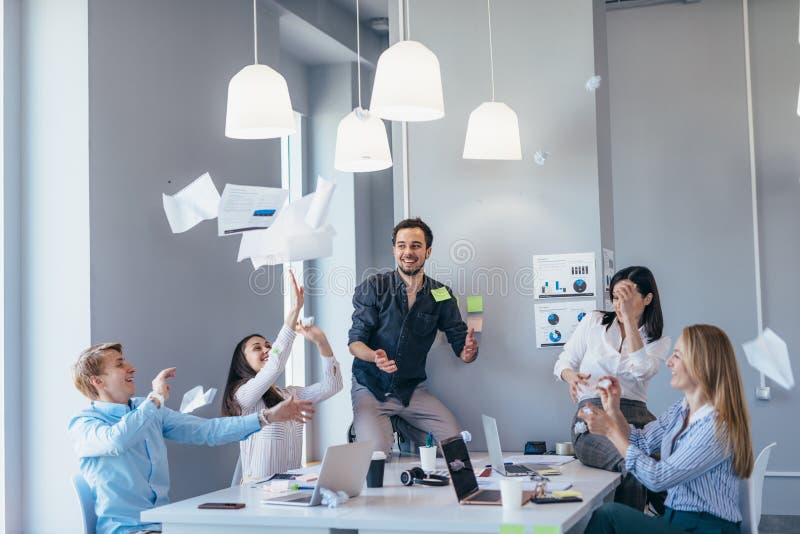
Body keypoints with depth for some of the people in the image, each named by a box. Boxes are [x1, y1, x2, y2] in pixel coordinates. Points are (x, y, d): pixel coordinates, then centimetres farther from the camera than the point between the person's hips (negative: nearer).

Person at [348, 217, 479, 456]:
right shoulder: (373, 288, -6)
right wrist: (375, 356, -32)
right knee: (375, 453, -25)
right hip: (370, 388, -3)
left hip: (412, 390, 3)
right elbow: (355, 342, -8)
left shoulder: (441, 295, 3)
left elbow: (460, 341, 3)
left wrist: (468, 352, -23)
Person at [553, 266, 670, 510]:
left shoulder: (658, 341, 14)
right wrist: (571, 376, -6)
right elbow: (564, 362, 19)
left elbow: (641, 370, -8)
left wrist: (629, 318, -8)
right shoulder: (593, 322, 17)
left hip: (636, 417, 2)